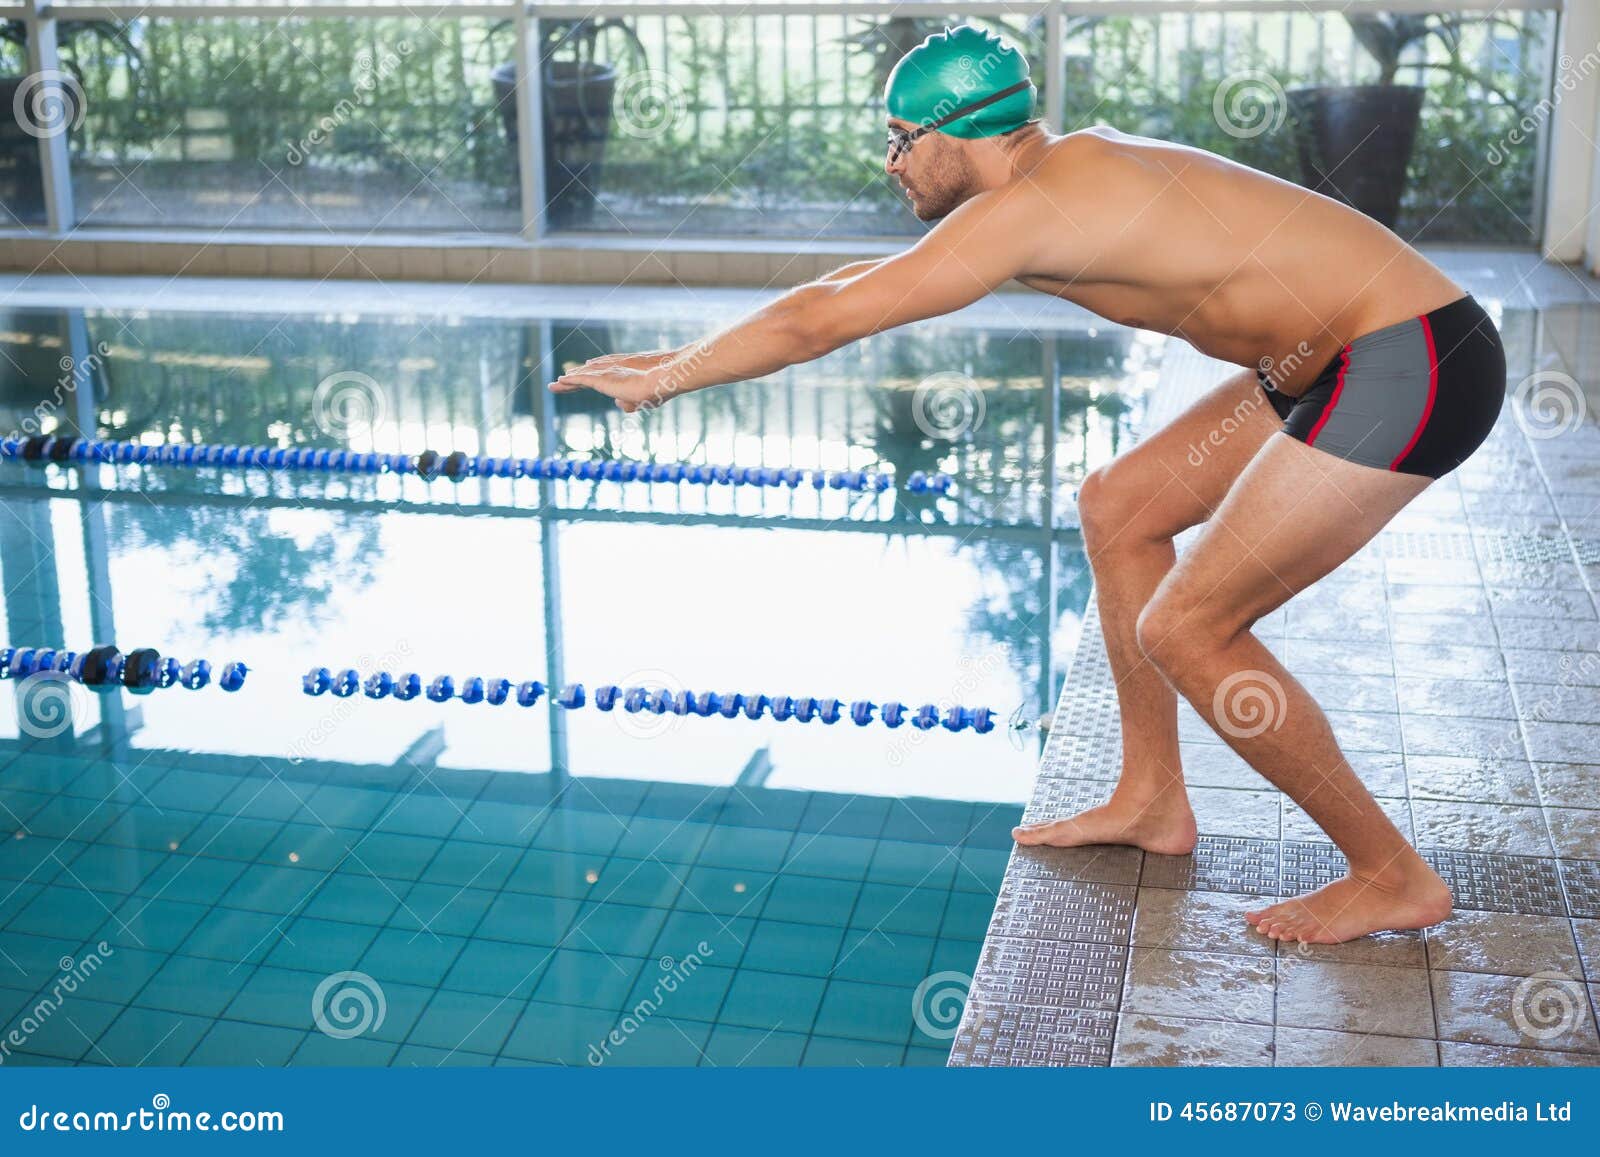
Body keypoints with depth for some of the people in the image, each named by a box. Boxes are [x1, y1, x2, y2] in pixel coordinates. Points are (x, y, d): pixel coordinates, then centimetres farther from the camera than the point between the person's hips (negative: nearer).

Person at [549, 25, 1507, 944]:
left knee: (1185, 631, -7)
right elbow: (871, 276, 24)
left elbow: (820, 321, -14)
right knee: (1119, 507, 16)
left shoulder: (1025, 209, -18)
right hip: (1344, 355, 11)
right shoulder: (1068, 164, 12)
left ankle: (1395, 877, 6)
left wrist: (664, 377, 0)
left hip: (1408, 367, -11)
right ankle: (1152, 802, 25)